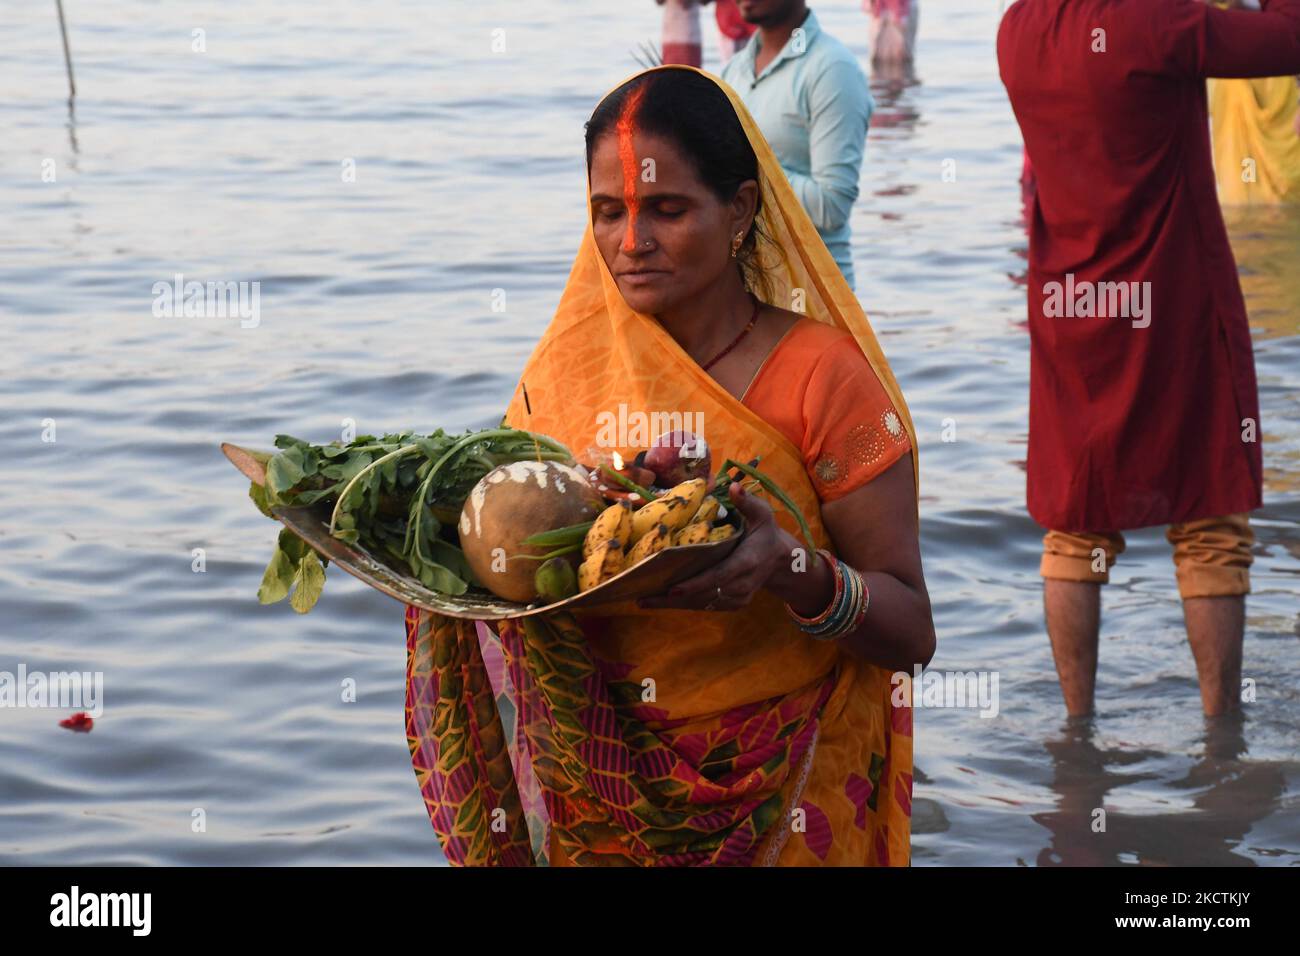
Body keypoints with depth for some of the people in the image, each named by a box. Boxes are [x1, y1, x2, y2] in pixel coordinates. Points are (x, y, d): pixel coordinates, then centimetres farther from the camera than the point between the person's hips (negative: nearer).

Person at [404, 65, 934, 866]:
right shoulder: (568, 364, 0)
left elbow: (911, 633, -14)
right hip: (603, 789, 3)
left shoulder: (822, 377, -13)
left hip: (777, 802, -3)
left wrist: (792, 572, -31)